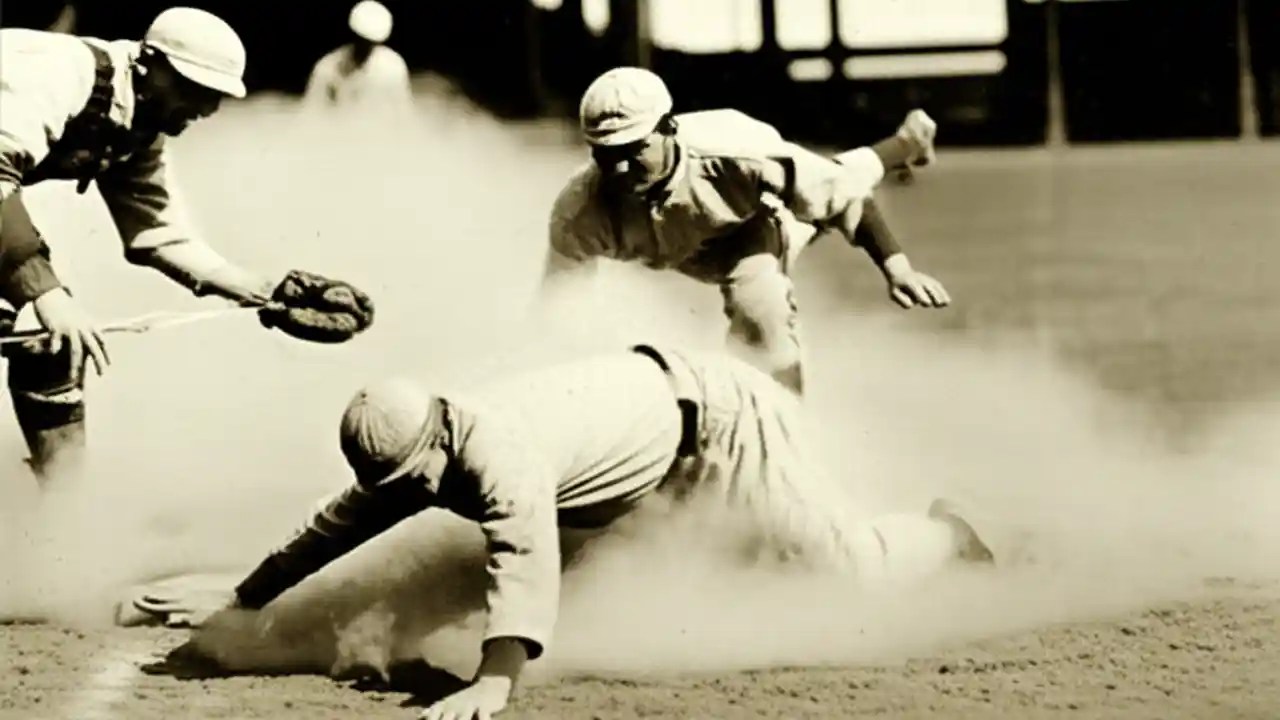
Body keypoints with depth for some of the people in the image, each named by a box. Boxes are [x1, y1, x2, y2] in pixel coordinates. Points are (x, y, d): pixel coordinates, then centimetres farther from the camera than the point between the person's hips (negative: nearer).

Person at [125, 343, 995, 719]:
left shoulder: (496, 450, -40)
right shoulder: (401, 464, -14)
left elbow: (524, 558, -54)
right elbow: (335, 529, -1)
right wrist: (233, 599, 1)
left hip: (711, 418, -9)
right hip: (645, 389, 9)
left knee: (849, 563, -3)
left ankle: (946, 535, 30)